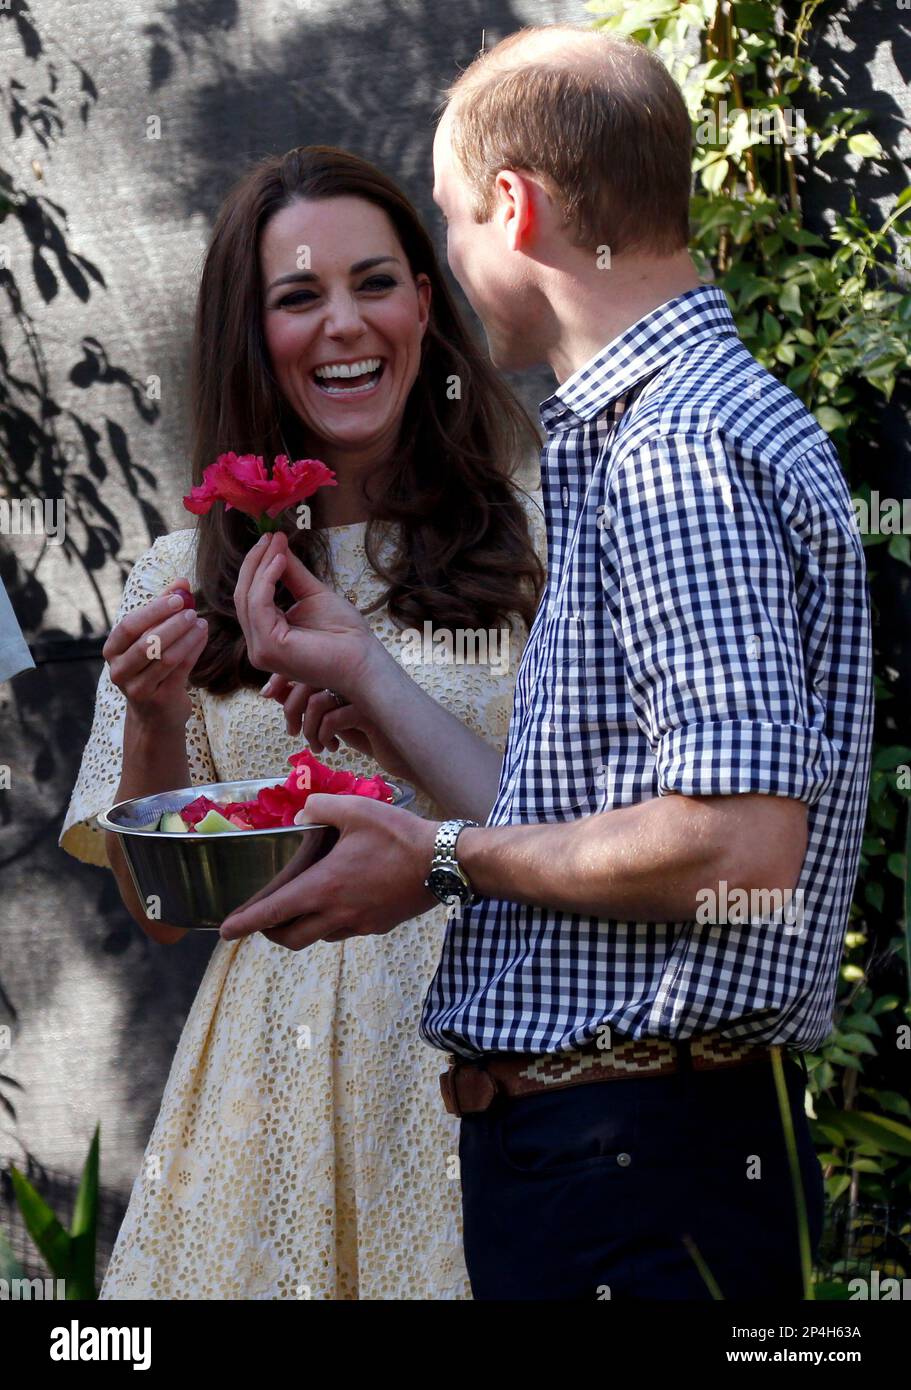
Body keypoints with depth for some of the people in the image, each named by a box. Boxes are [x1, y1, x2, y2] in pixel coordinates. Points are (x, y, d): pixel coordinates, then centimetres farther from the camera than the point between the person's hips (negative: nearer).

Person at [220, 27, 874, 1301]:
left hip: (648, 1151, -10)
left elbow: (740, 843, -25)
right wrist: (351, 670, 20)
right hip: (557, 1133, 10)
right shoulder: (622, 441, 17)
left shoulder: (680, 452, -16)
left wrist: (444, 863, -13)